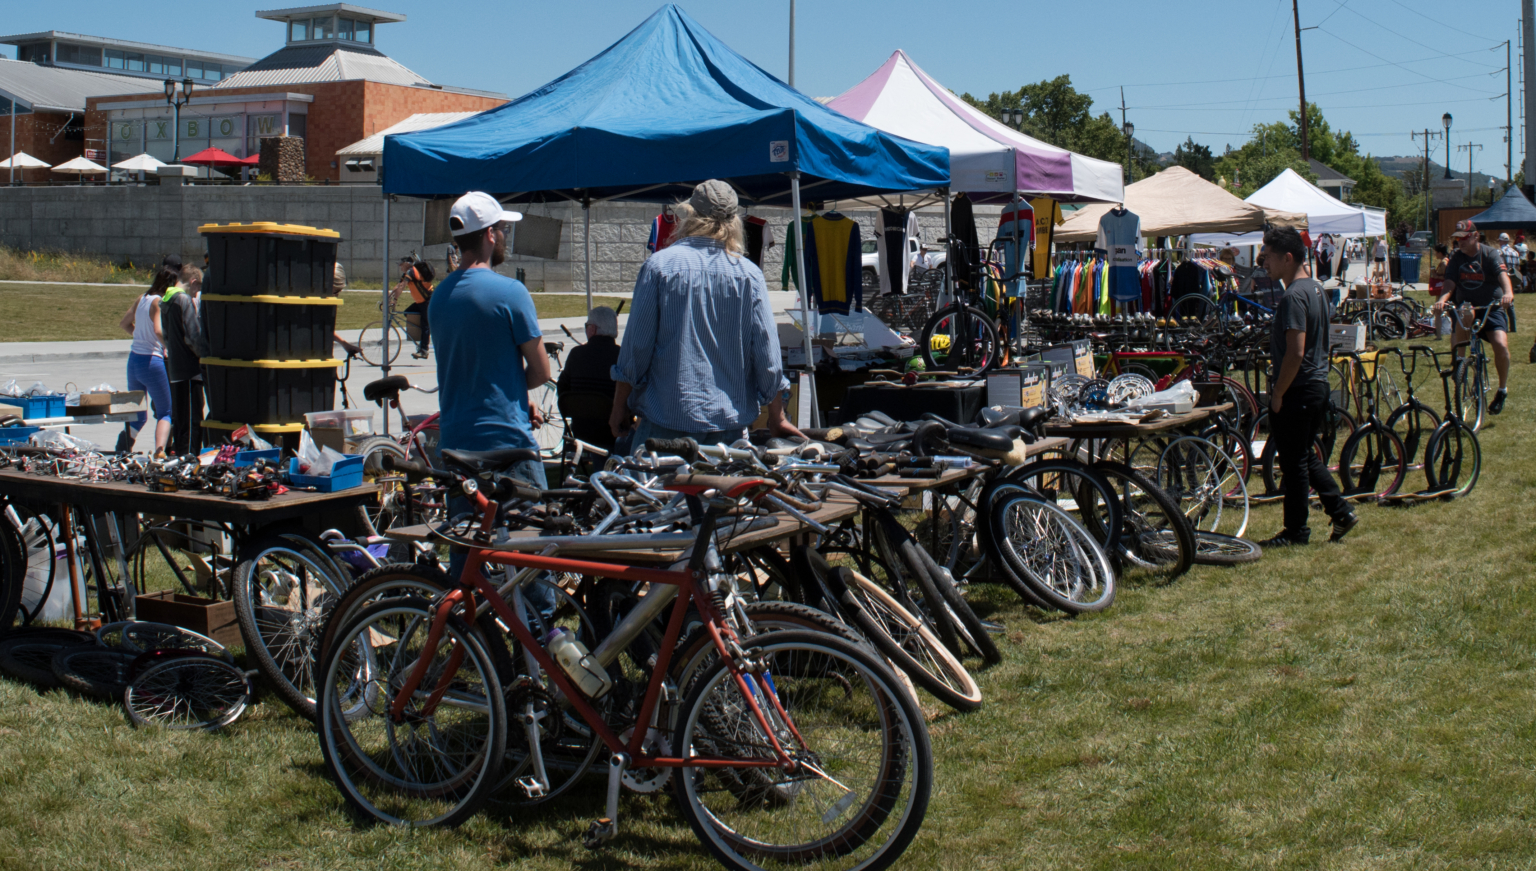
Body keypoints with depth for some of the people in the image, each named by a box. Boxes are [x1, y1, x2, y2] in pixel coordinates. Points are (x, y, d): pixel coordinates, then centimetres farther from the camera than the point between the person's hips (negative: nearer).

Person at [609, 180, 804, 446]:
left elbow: (636, 345, -4)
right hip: (730, 424, 2)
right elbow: (767, 354, 0)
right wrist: (777, 419, 12)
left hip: (666, 421, -2)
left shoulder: (660, 265, -6)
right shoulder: (749, 274, -2)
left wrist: (619, 406, 7)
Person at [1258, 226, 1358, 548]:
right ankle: (1341, 512, 19)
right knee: (1307, 457, 19)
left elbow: (1295, 353, -25)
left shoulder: (1293, 296, -20)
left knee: (1294, 462, 1)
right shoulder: (1315, 287, 11)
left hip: (1297, 390, -10)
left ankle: (1295, 531, 10)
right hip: (1318, 385, 10)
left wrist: (1277, 393, -17)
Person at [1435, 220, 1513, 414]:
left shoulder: (1490, 253, -8)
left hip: (1491, 307, -3)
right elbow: (1450, 283, -13)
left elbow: (1502, 274, -25)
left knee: (1501, 344, -23)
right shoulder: (1456, 258, 0)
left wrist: (1508, 293, -46)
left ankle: (1503, 389, 0)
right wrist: (1442, 299, -34)